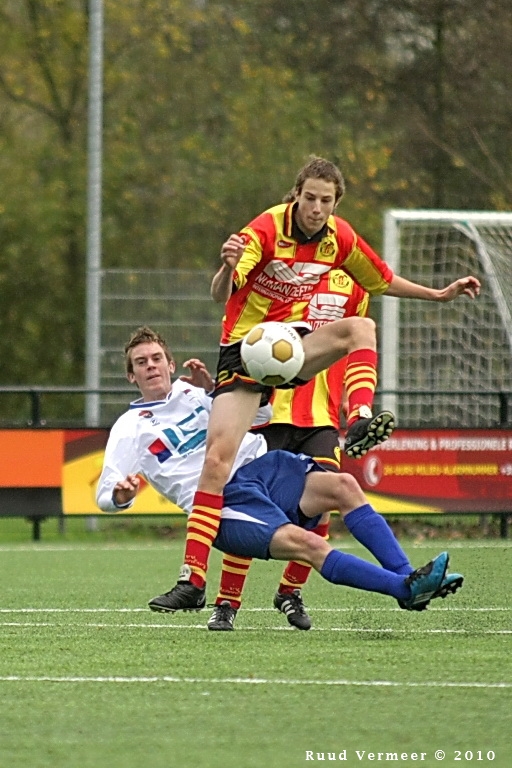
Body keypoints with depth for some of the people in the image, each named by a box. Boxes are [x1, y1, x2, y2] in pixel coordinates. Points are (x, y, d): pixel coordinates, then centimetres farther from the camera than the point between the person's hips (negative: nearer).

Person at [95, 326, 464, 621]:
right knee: (305, 543, -29)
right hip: (223, 502, -5)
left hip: (261, 465, 5)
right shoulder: (129, 428, 11)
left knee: (342, 486, -23)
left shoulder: (192, 388, 22)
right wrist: (120, 495, -19)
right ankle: (407, 589, -38)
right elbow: (105, 495, 7)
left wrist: (213, 390, 7)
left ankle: (405, 577, -22)